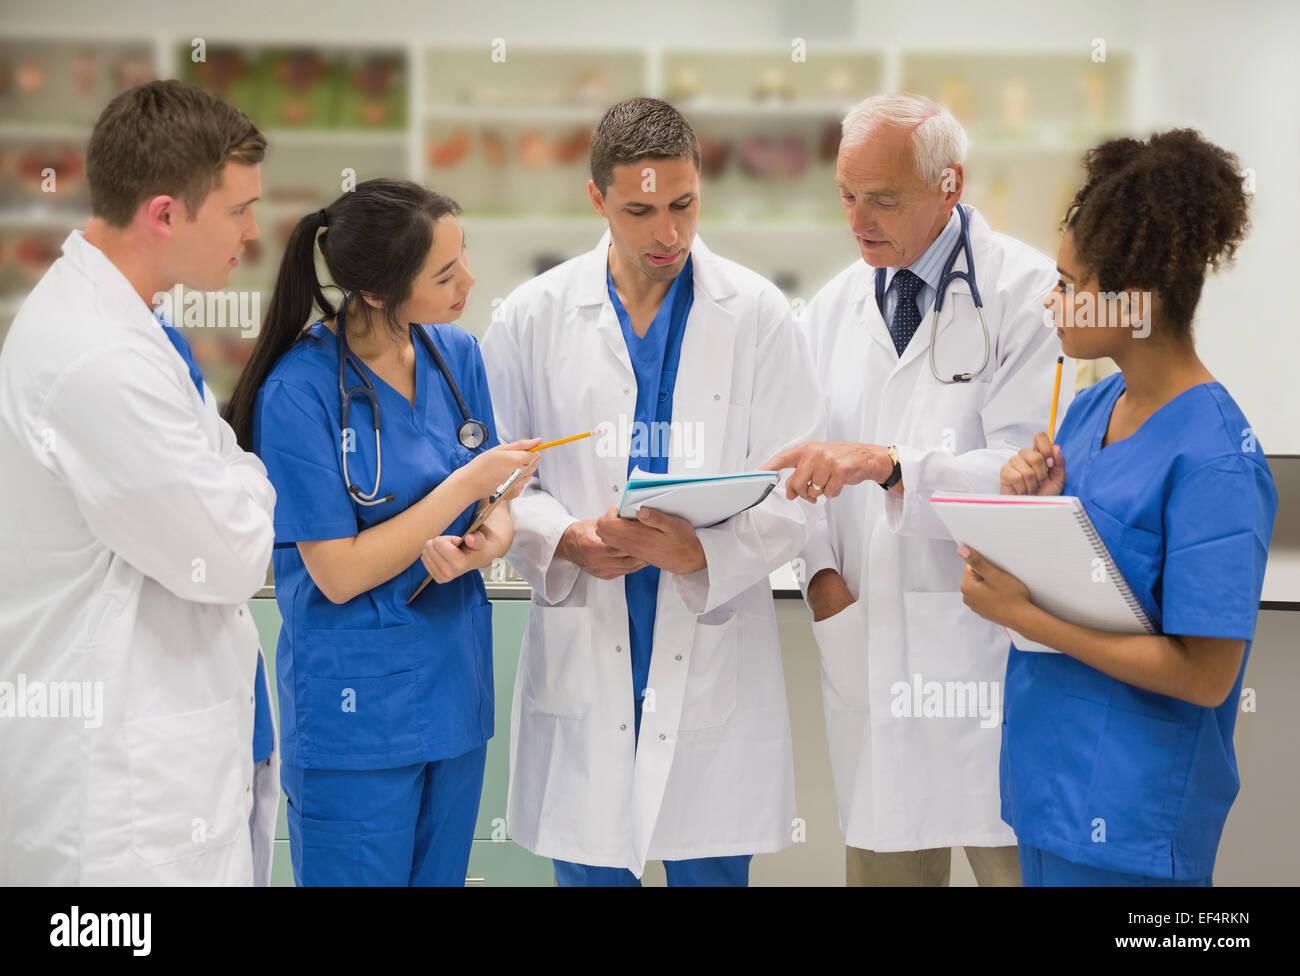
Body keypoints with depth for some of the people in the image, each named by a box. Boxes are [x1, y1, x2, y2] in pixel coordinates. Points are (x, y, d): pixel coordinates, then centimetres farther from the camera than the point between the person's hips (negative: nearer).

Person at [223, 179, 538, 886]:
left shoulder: (456, 354, 1)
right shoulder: (298, 393, -18)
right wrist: (466, 485, -18)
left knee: (440, 874, 18)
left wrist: (487, 540, -15)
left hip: (456, 685, 6)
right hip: (357, 708, -6)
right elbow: (339, 574, -17)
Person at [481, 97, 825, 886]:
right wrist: (568, 539, -14)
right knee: (588, 867, 8)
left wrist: (703, 550, -20)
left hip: (712, 659, -1)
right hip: (582, 663, 1)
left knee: (711, 870, 6)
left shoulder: (758, 315, 0)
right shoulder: (533, 318, 4)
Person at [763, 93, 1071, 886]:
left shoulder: (1026, 293, -6)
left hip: (989, 640, -5)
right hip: (866, 635, 5)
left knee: (1017, 858, -3)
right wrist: (820, 570, -1)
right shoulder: (833, 307, 13)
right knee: (882, 857, 10)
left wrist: (890, 464, -25)